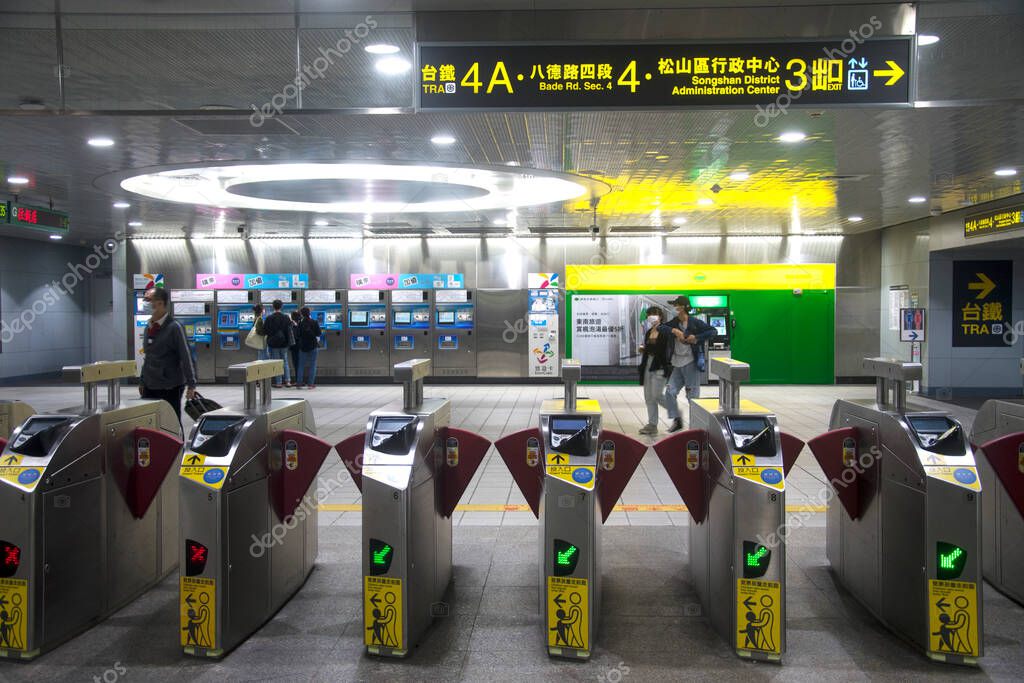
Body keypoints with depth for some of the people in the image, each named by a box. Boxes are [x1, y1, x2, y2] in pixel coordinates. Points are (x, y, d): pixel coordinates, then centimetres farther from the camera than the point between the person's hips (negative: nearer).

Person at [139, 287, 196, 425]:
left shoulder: (174, 327, -13)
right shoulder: (149, 328, 9)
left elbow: (186, 357, -14)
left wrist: (191, 384, -16)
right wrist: (142, 381, 19)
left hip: (170, 388, -6)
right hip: (149, 387, 6)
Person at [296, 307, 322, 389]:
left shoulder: (300, 323, -6)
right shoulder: (314, 322, -9)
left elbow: (297, 335, -3)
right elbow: (319, 333, -3)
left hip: (302, 346, 1)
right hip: (312, 345, -1)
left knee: (301, 365, 10)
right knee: (312, 365, 4)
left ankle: (299, 383, 9)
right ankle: (311, 383, 1)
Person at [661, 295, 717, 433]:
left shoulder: (695, 322, -8)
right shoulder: (674, 322, 9)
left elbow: (712, 331, -10)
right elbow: (660, 328, -1)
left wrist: (696, 338, -19)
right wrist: (674, 330, -16)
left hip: (691, 363, -6)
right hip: (677, 364, 6)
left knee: (693, 395, -1)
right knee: (670, 392, 1)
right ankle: (677, 420, 14)